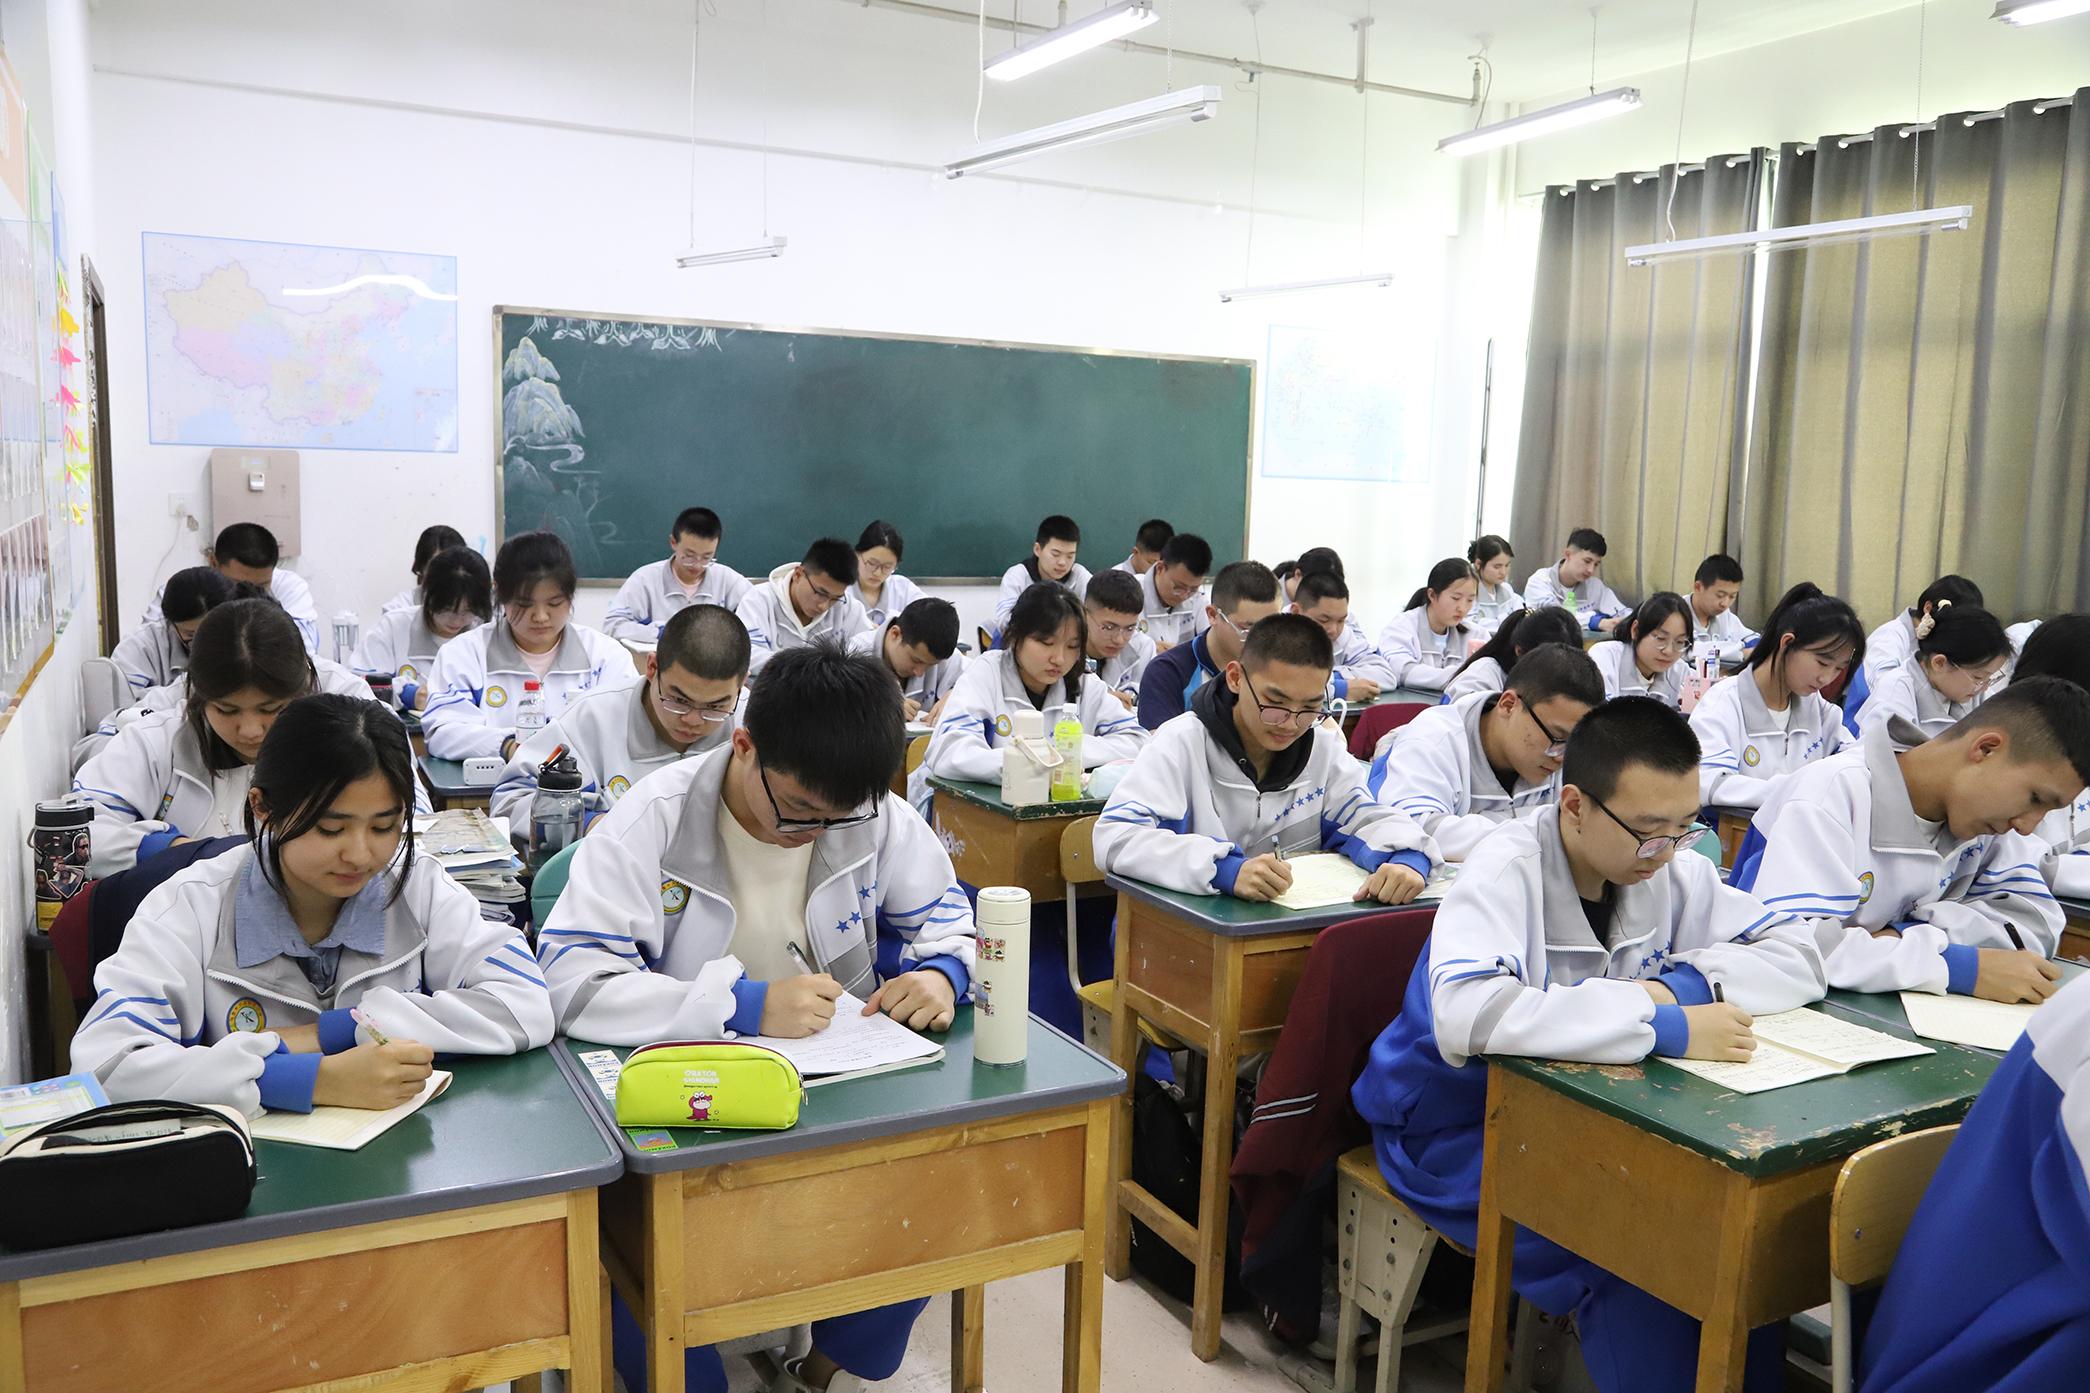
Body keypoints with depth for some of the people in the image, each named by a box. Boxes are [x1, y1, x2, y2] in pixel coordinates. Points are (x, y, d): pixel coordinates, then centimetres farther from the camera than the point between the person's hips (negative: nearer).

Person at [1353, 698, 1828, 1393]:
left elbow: (1797, 954, -2)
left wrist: (1680, 984, -21)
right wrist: (1663, 1027, -39)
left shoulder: (1672, 869, -4)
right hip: (1460, 1126, -6)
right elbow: (1465, 1013, -40)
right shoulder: (1506, 868, -24)